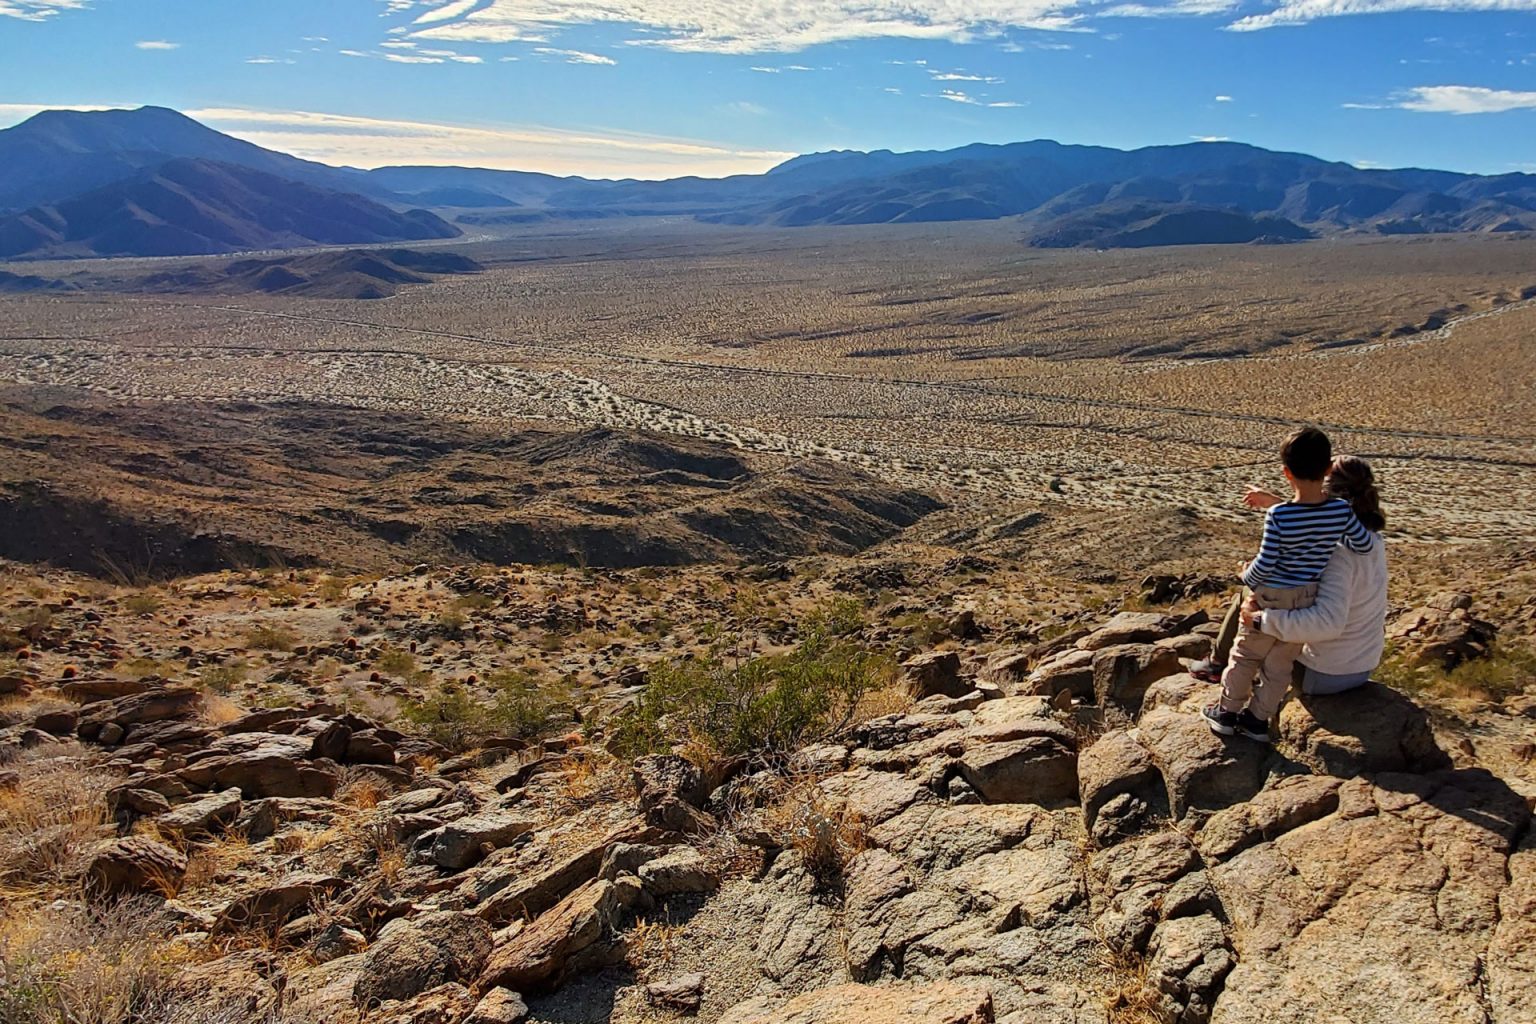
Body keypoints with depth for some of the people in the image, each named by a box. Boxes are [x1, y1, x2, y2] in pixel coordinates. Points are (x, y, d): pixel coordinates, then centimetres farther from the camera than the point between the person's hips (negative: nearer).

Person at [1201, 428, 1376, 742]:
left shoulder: (1278, 515, -25)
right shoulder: (1342, 510, -14)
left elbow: (1264, 564, -21)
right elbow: (1365, 545, -2)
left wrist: (1247, 577, -1)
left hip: (1270, 597, -4)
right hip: (1308, 599, 4)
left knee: (1246, 655, 16)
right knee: (1281, 663, 18)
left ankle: (1228, 713, 29)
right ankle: (1258, 719, 30)